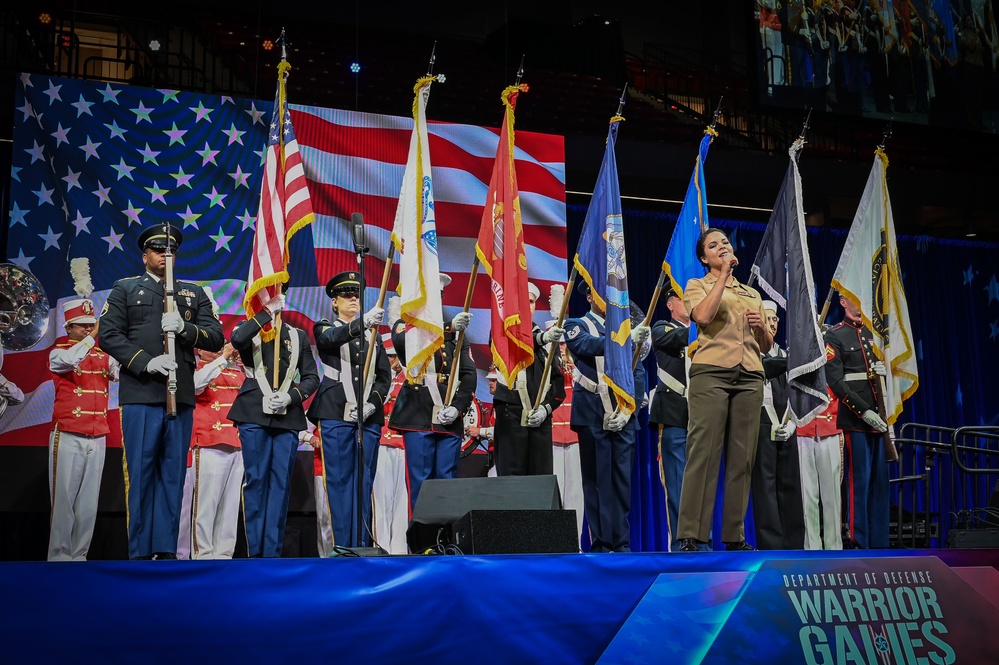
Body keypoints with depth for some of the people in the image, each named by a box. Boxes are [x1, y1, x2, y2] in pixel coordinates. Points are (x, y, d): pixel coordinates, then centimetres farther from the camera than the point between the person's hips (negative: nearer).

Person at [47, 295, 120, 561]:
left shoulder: (103, 355, 13)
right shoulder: (57, 352, 2)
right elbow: (71, 360, -21)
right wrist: (95, 334, -19)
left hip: (98, 439, 4)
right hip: (68, 437, -4)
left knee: (89, 502, 5)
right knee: (64, 499, -3)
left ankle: (79, 555, 11)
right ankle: (59, 556, 2)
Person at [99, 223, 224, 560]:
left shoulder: (194, 294, 19)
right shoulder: (125, 289, 13)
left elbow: (216, 338, 10)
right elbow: (108, 334, 1)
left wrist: (185, 327, -10)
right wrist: (146, 362, -12)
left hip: (182, 397, 2)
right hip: (141, 395, -2)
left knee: (173, 474, 3)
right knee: (140, 473, -2)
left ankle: (166, 550, 8)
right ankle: (140, 552, 4)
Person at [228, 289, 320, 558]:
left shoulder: (297, 336, 16)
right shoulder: (249, 330, 10)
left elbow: (311, 377, 12)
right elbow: (237, 339, -17)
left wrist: (291, 396, -6)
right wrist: (267, 311, -10)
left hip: (287, 417, 2)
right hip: (254, 415, -2)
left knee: (281, 482, 0)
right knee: (256, 480, -1)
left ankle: (273, 551, 3)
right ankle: (255, 550, 3)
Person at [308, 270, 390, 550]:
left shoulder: (373, 333, 19)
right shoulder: (325, 328, 8)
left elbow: (385, 375, 14)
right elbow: (334, 338, -19)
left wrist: (372, 403, -4)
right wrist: (362, 322, -37)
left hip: (369, 417, 3)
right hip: (337, 414, -3)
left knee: (364, 481, 2)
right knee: (340, 480, -4)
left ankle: (363, 545, 5)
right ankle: (343, 546, -2)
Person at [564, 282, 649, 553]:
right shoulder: (577, 326, 5)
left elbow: (639, 373, 11)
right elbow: (589, 347, -19)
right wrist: (627, 339, -34)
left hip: (623, 417, 4)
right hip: (593, 416, -4)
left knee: (623, 480, 3)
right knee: (597, 481, -3)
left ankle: (622, 543, 8)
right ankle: (601, 545, 0)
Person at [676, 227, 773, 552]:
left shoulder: (753, 293, 25)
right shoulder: (697, 285, 12)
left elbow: (767, 345, 22)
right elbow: (703, 316, -12)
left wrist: (761, 325, 1)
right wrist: (723, 275, -6)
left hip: (750, 377, 5)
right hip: (711, 371, -4)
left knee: (742, 458, 0)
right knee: (703, 452, -12)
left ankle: (734, 535, 3)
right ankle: (691, 535, -12)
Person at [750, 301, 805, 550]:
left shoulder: (785, 356, 21)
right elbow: (762, 370, -20)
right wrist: (791, 360, -31)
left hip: (787, 431, 5)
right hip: (762, 428, -5)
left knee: (790, 487, 3)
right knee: (765, 487, -7)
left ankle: (793, 546, 6)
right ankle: (771, 546, -7)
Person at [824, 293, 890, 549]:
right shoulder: (834, 336, -1)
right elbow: (835, 382, -10)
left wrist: (884, 369, -1)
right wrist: (865, 412, -16)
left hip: (879, 419, 6)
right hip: (853, 420, -6)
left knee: (879, 480, 7)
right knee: (857, 480, -5)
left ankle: (878, 541, 13)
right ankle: (855, 542, 0)